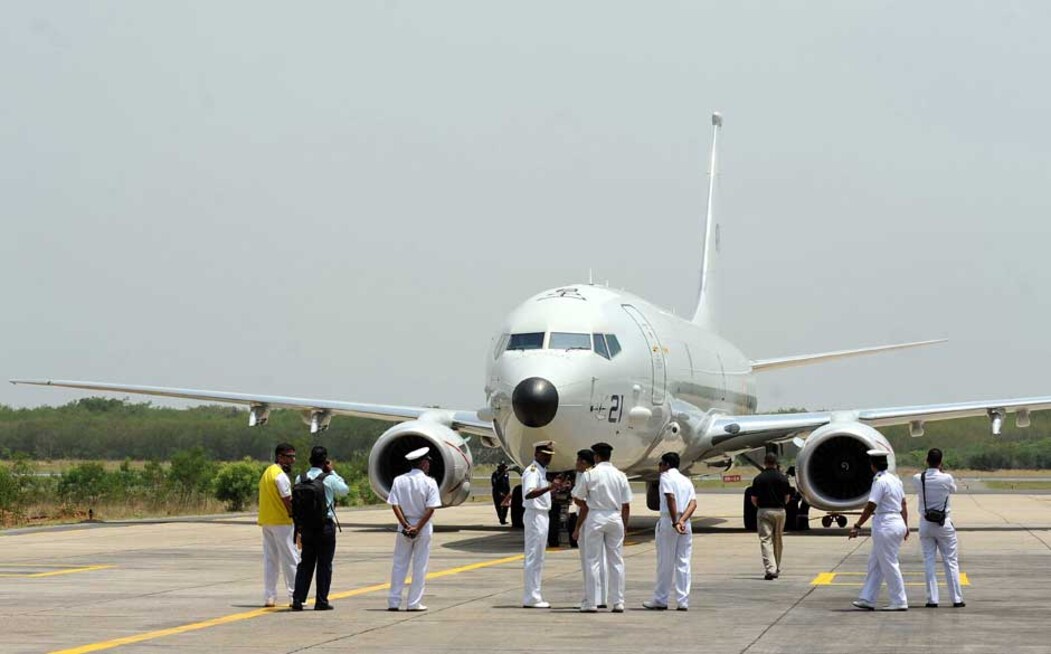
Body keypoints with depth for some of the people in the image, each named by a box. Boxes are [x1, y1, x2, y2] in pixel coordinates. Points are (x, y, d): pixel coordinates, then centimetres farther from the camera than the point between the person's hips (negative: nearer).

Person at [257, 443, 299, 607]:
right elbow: (288, 501, -17)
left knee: (270, 559, 10)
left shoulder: (267, 473, 16)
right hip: (281, 521, -9)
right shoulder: (281, 475, -14)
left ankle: (269, 597, 9)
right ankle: (294, 595, -2)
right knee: (290, 559, -3)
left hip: (265, 521, 9)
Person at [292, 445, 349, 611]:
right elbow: (344, 490, 6)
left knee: (305, 563, 10)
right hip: (325, 526, -4)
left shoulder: (301, 479, 0)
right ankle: (321, 601, 5)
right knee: (324, 564, 5)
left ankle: (298, 599, 5)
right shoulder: (329, 479, -11)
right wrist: (332, 472, 9)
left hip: (306, 527, 4)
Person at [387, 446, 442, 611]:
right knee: (420, 566, 5)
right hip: (423, 528, -3)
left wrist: (406, 526, -9)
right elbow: (430, 509, -15)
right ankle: (414, 603, 5)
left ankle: (393, 602, 9)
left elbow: (394, 505, -7)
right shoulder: (429, 482, -8)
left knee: (399, 564, 9)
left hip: (404, 528, 3)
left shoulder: (399, 480, 0)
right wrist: (417, 528, -14)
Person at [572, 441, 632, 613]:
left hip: (595, 517, -3)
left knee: (593, 561, 1)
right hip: (615, 518, 3)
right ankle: (618, 602, 7)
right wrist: (624, 525, 14)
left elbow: (578, 498, 3)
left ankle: (591, 602, -1)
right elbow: (626, 505, 5)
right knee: (616, 561, 8)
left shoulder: (589, 475, -5)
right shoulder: (620, 476, 4)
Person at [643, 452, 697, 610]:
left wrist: (675, 522, -19)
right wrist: (682, 521, -10)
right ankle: (683, 601, 4)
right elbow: (693, 503, 2)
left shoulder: (666, 477, -2)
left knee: (665, 563, 1)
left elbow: (670, 498, -17)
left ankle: (660, 600, 6)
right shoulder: (687, 480, 17)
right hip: (686, 525, 6)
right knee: (683, 563, 6)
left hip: (668, 522, -6)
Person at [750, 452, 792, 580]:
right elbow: (787, 497, 5)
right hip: (780, 511, 2)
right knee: (778, 541, 14)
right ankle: (777, 569, 24)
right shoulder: (783, 478, 0)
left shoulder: (758, 478, -5)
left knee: (766, 540, -4)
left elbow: (754, 499, -3)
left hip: (764, 511, -2)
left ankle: (770, 569, -18)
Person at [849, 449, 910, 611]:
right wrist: (905, 526, 26)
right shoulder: (895, 479, 10)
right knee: (874, 563, 14)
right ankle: (867, 599, 17)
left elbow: (870, 507, -19)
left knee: (889, 564, 0)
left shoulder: (879, 481, -16)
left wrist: (857, 526, -15)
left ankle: (900, 602, 5)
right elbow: (903, 505, 17)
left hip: (885, 526, -9)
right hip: (898, 523, 9)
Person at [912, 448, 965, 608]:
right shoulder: (947, 478, -13)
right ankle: (957, 599, 7)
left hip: (926, 524, 2)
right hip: (944, 524, -2)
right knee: (950, 562, 6)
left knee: (929, 562, 6)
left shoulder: (918, 479, -9)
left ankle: (932, 599, 3)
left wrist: (929, 470, 15)